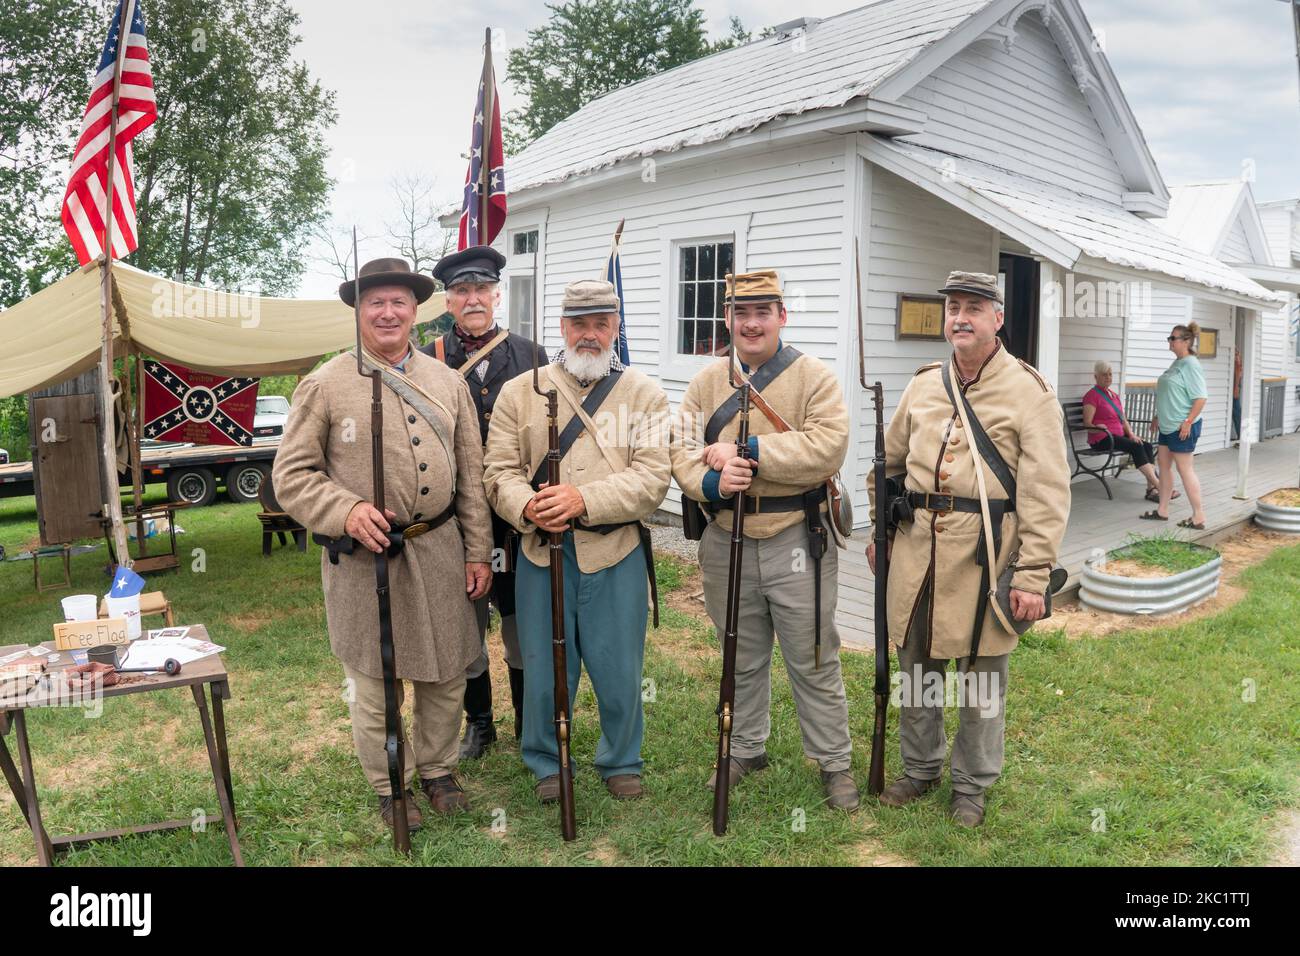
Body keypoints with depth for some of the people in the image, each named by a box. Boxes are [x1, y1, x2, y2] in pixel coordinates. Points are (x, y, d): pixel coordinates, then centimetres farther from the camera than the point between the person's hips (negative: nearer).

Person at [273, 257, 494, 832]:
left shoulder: (447, 381, 8)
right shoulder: (325, 385, -3)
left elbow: (472, 475, 9)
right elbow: (292, 475, -3)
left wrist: (479, 552, 6)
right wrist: (346, 510, -21)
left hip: (439, 550, 4)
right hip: (364, 556, -3)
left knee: (446, 675, 15)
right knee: (376, 686, 10)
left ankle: (437, 767, 39)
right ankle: (389, 786, 32)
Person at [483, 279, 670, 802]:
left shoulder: (644, 394, 3)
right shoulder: (519, 392, 7)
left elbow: (652, 478, -8)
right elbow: (500, 469, 2)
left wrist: (583, 499, -21)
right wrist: (527, 507, -20)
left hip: (615, 555, -1)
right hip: (541, 553, 1)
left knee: (618, 671, 9)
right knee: (544, 670, 11)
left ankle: (621, 762, 33)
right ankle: (546, 764, 34)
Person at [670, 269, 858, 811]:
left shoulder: (815, 377, -5)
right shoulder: (707, 384, 6)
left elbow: (828, 446, -20)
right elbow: (683, 451, -1)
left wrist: (745, 451, -22)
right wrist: (712, 481, -23)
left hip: (797, 542, -3)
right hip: (726, 544, 4)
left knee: (813, 660, 8)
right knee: (742, 659, 19)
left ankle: (835, 763, 26)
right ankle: (746, 750, 38)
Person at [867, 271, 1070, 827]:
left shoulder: (1028, 391, -6)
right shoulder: (922, 386, 10)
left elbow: (1046, 491, -11)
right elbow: (889, 463, 20)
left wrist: (1033, 575, -14)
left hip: (985, 554, -4)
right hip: (916, 549, 5)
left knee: (981, 680, 10)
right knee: (916, 668, 16)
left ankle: (972, 786, 29)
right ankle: (920, 769, 36)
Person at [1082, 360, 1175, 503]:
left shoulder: (1114, 395, 21)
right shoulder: (1092, 395, -4)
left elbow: (1123, 419, 20)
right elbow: (1087, 424, -10)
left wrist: (1131, 434, 3)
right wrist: (1099, 428, -28)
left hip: (1118, 435, 8)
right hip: (1101, 439, -8)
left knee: (1148, 446, -17)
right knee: (1136, 447, -28)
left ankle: (1151, 488, -27)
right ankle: (1158, 486, -28)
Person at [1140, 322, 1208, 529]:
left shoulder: (1191, 365, -15)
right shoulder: (1176, 363, 14)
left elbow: (1201, 398, -21)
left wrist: (1188, 422, -23)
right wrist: (1158, 417, 23)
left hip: (1182, 428, -10)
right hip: (1167, 425, 10)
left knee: (1184, 469, -5)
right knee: (1164, 466, 13)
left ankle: (1199, 517, 2)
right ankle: (1162, 511, 22)